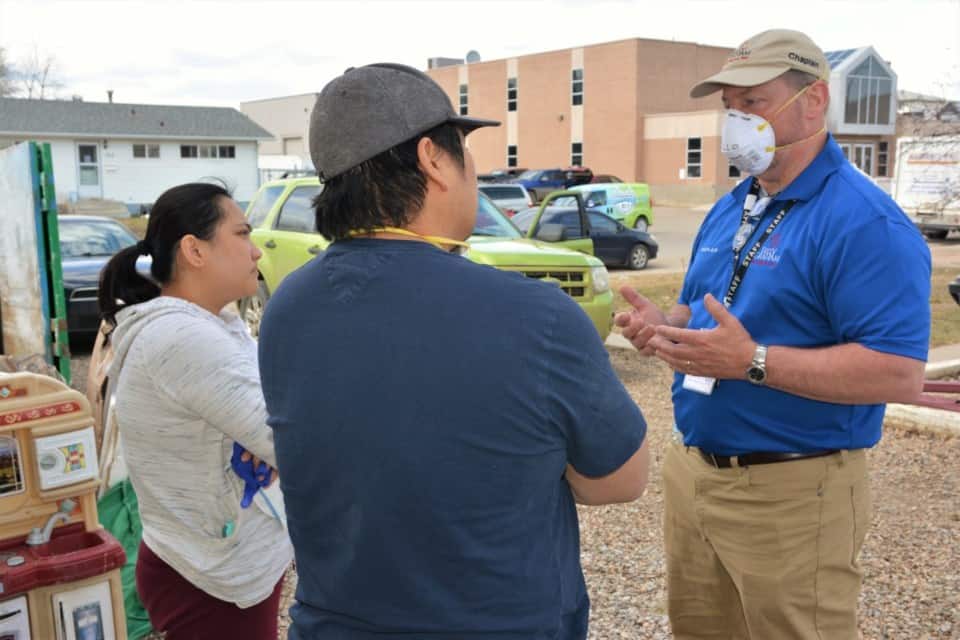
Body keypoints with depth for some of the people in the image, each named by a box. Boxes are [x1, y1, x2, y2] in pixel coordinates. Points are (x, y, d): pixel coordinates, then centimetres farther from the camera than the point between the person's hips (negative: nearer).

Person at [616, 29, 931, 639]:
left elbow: (900, 373, -24)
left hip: (792, 493, -8)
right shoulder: (729, 209, 10)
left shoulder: (864, 222, -17)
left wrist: (753, 361, -29)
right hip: (692, 471, 8)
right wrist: (664, 324, -4)